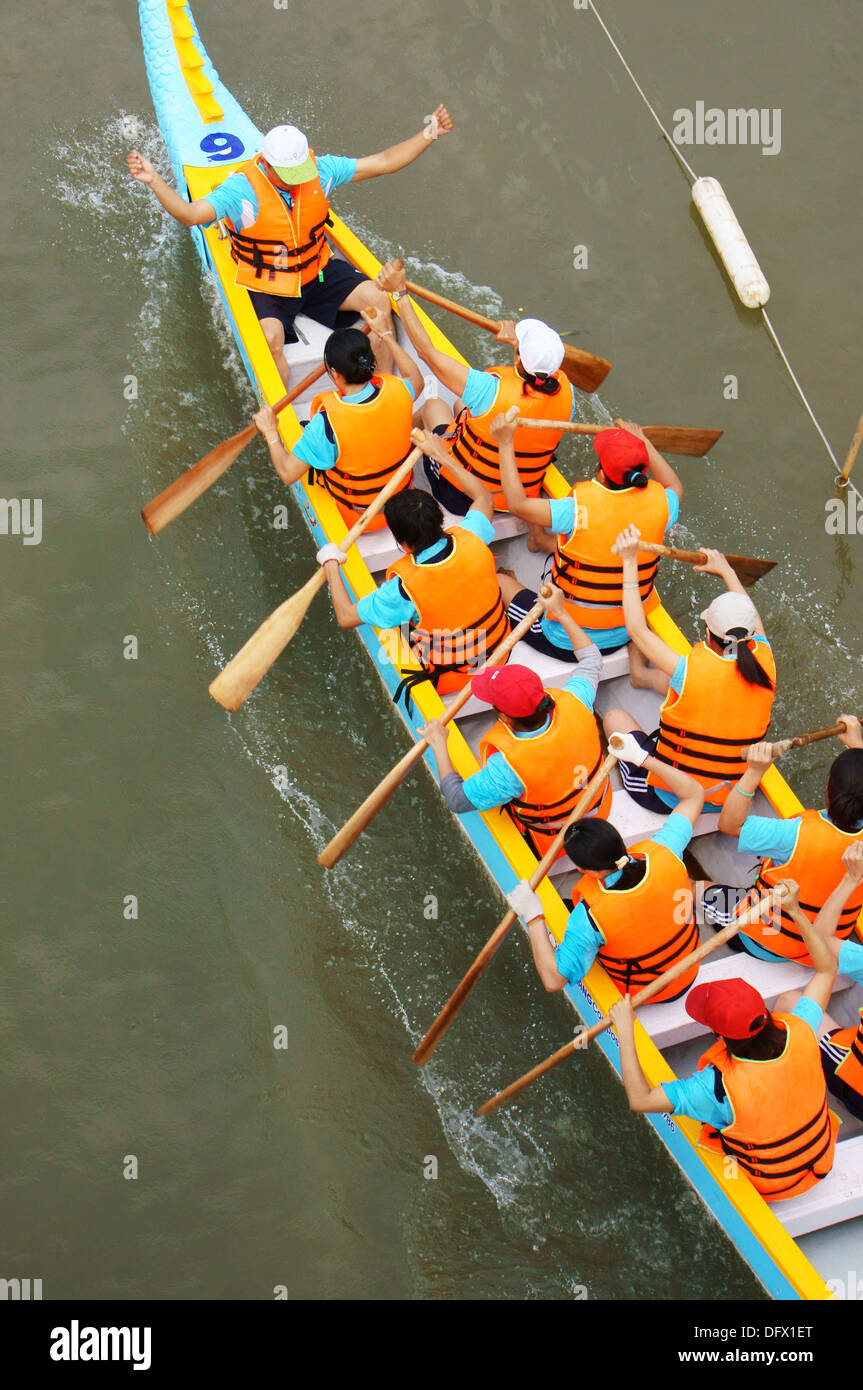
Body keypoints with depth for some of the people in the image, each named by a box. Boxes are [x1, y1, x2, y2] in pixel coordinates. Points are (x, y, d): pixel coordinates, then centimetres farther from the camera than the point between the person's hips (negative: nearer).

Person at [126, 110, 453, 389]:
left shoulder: (320, 169, -8)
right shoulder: (242, 187, -20)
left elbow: (383, 162, -1)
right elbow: (190, 214, -30)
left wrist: (429, 134, -6)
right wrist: (154, 180, -45)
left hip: (318, 272, 4)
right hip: (266, 287, -4)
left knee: (378, 298, -13)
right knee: (271, 338, -34)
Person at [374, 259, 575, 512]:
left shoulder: (491, 392, -36)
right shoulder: (566, 392, -23)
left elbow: (427, 351, -26)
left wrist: (399, 292, -19)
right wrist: (522, 344, 16)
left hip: (459, 498, -5)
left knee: (433, 406, 24)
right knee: (461, 404, 28)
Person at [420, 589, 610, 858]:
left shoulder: (510, 766, -41)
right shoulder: (573, 704, -29)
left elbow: (458, 801, -24)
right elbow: (591, 658, -5)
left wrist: (438, 745, -14)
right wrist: (560, 612, 2)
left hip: (548, 843, -5)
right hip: (599, 810, 5)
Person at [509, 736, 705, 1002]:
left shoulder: (590, 917, -40)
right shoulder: (663, 854, -29)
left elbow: (553, 980, -30)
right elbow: (694, 793, -12)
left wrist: (533, 916, -25)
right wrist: (642, 757, -10)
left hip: (638, 993, -4)